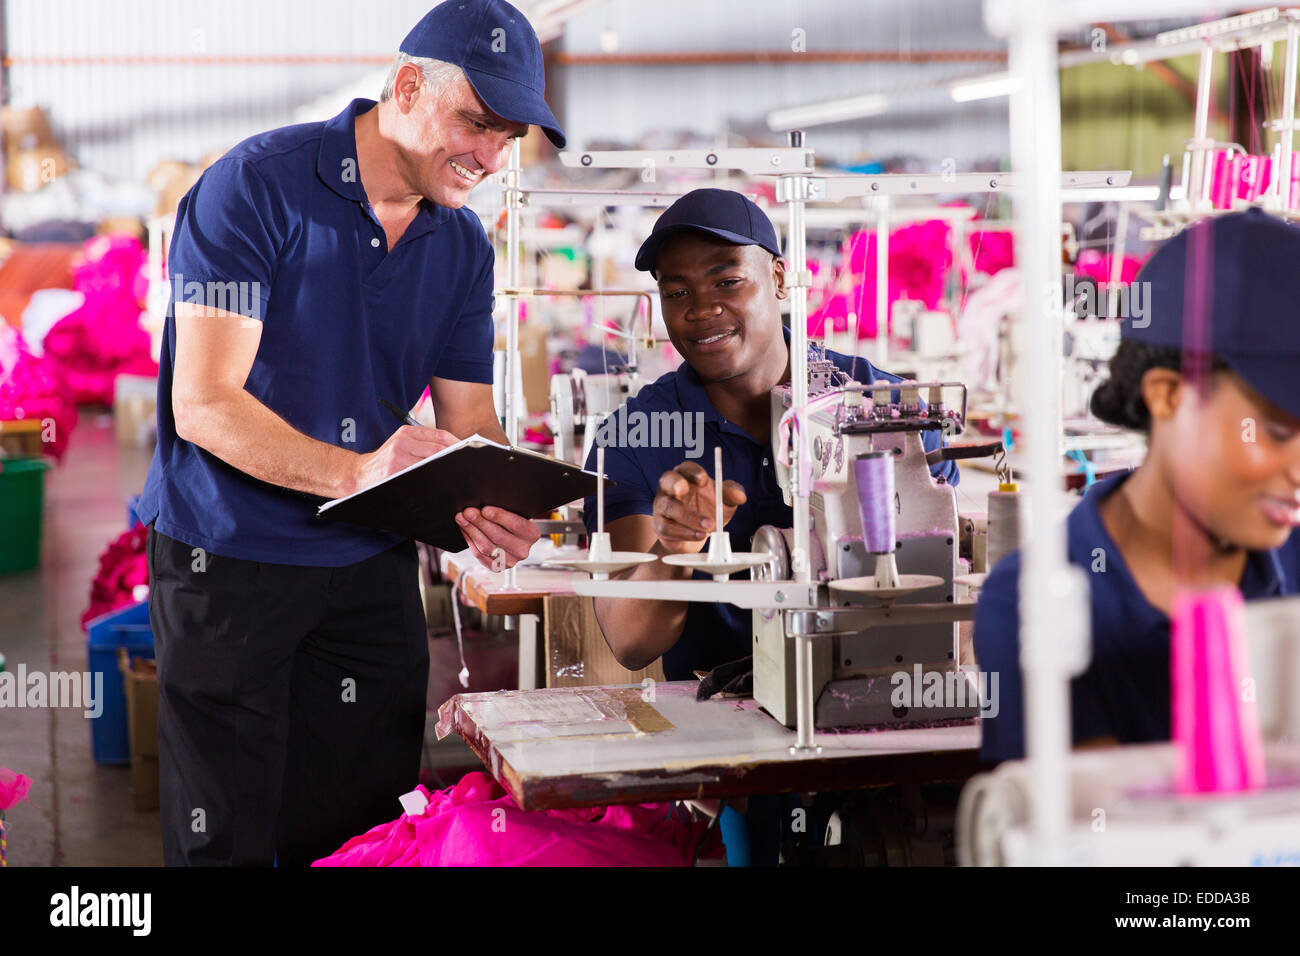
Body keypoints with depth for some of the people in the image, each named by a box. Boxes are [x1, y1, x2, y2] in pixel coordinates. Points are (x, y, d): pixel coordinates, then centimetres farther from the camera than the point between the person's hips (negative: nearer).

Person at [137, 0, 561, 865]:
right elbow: (205, 404, -21)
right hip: (227, 559, -5)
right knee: (226, 838, 1)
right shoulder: (257, 186, -14)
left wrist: (492, 509, -19)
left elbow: (469, 422, 5)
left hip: (371, 566, 5)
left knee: (367, 833, 9)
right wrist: (355, 472, -36)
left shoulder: (464, 246, 5)